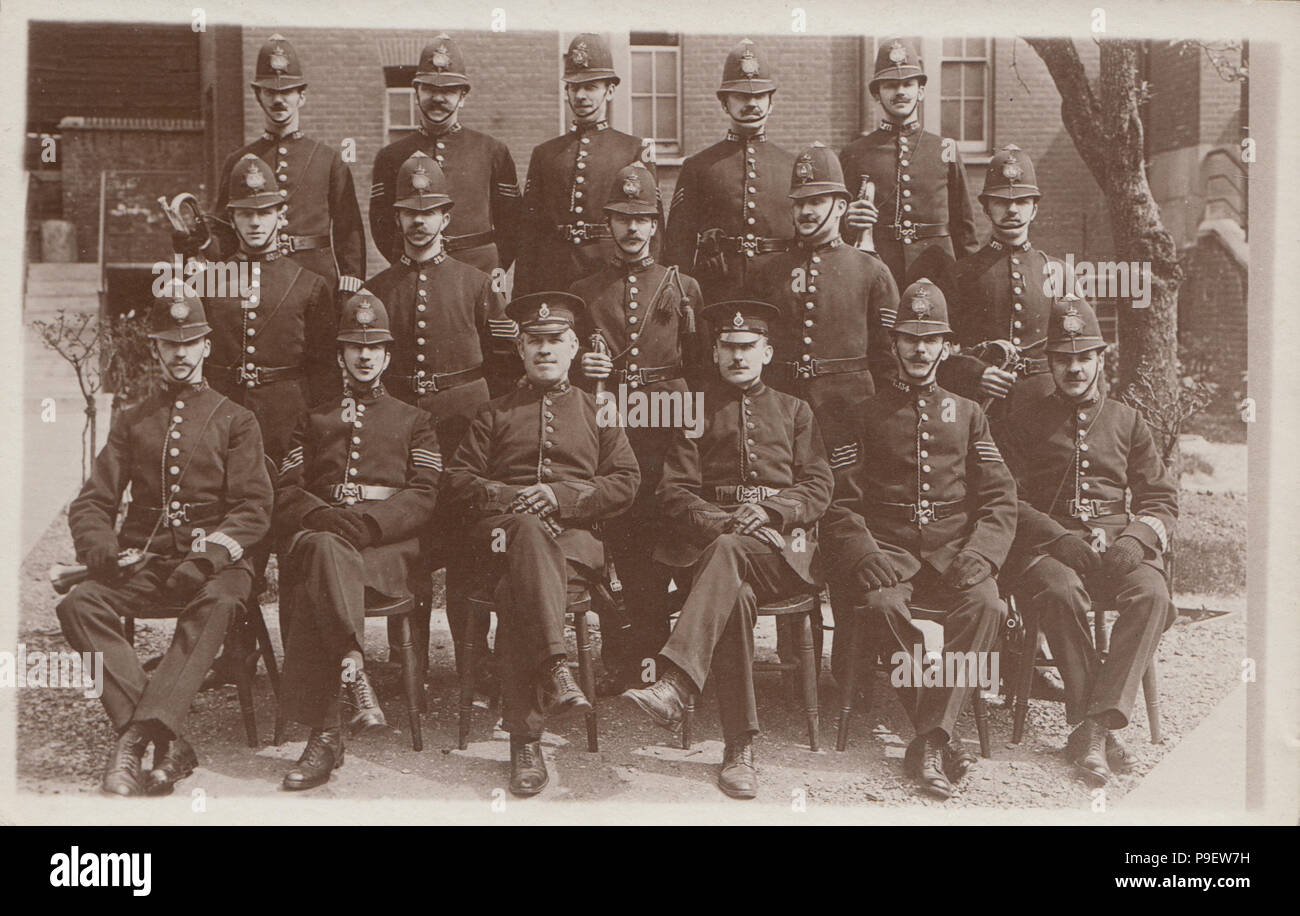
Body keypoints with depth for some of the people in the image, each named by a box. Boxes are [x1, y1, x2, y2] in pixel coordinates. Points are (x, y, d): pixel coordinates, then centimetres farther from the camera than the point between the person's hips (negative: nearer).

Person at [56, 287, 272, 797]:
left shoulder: (236, 421, 11)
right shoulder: (131, 423, 19)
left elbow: (254, 508, 1)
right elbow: (91, 503, 12)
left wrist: (209, 554, -18)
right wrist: (102, 549, -11)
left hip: (213, 565, -3)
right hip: (143, 564, 3)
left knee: (217, 603, -38)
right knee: (79, 604, -27)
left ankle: (138, 735, -42)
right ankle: (167, 742, -35)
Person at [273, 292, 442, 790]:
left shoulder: (412, 421, 23)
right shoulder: (313, 421, 28)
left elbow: (423, 498, 7)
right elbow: (287, 493, 14)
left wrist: (361, 523, -13)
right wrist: (327, 519, -10)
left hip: (389, 546, -1)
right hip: (318, 534, 1)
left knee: (314, 593, -36)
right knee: (324, 549, -40)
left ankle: (325, 735, -42)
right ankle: (355, 675, -52)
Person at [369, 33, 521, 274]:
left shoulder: (492, 151, 10)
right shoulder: (391, 156, 11)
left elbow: (510, 220, 12)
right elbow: (381, 223, 12)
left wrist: (498, 269, 2)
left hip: (478, 275, 0)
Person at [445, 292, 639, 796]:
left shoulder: (597, 411, 22)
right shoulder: (494, 413, 23)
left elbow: (625, 483, 12)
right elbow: (458, 477, 16)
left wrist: (563, 495, -6)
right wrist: (506, 497, -5)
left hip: (575, 537, 0)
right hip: (506, 528, 0)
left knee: (515, 591, -36)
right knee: (529, 533, -42)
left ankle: (525, 734, -43)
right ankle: (555, 667, -55)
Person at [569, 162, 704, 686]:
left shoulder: (683, 288, 12)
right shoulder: (583, 293, 13)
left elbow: (702, 368, 13)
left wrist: (677, 399, -4)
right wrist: (581, 369, -2)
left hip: (664, 432, -1)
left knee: (657, 547, -4)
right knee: (610, 548, -3)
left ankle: (650, 657, 6)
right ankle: (615, 666, 4)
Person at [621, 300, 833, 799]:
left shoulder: (795, 411, 22)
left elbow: (819, 487, 11)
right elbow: (675, 490, 10)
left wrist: (768, 511, -9)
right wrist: (720, 521, -10)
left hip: (781, 544, 0)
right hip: (713, 533, 0)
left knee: (728, 553, -38)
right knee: (735, 592, -36)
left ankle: (676, 684, -52)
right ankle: (739, 748, -37)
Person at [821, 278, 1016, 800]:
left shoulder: (967, 414, 19)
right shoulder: (866, 413, 13)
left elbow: (1000, 499, 12)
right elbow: (841, 501, 6)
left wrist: (980, 552, -9)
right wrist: (865, 555, -13)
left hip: (954, 548, 1)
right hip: (887, 547, -1)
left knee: (985, 604, -31)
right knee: (884, 605, -34)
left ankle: (930, 740, -29)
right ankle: (942, 736, -25)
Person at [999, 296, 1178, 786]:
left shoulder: (1126, 420, 19)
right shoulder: (1025, 423, 12)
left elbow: (1161, 498, 15)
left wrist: (1135, 541, -6)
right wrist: (1059, 538, -13)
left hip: (1118, 539, 2)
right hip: (1048, 542, -2)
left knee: (1152, 594, -31)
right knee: (1060, 591, -37)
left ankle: (1095, 726, -33)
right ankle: (1095, 722, -27)